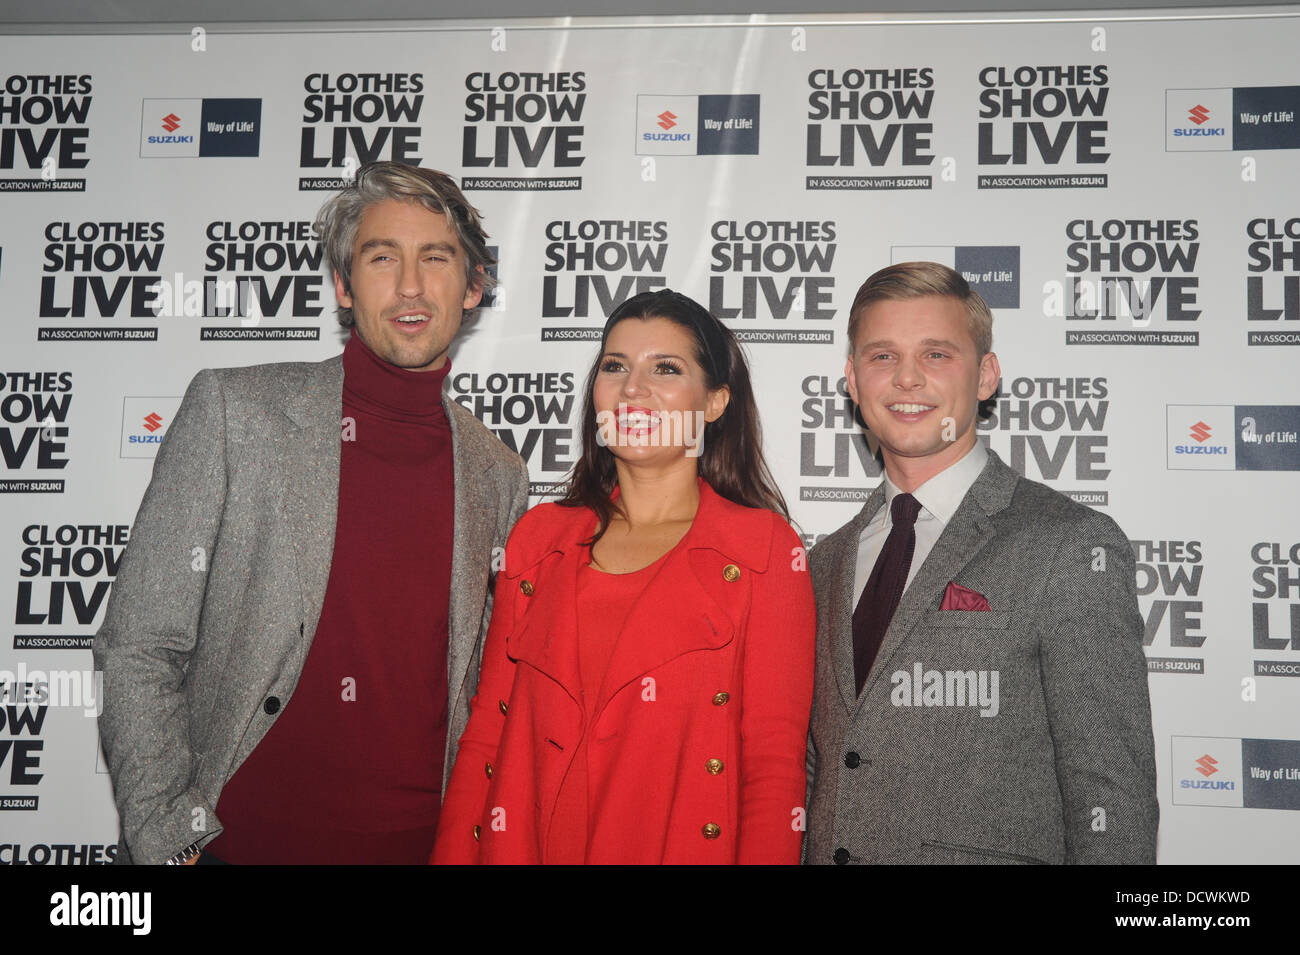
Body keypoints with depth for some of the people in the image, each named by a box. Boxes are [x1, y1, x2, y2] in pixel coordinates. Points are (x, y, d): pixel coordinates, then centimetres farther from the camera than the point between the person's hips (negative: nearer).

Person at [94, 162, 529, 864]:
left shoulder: (500, 477, 4)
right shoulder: (232, 409, -5)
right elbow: (137, 650, -6)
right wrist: (170, 842, -11)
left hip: (420, 844, 3)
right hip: (241, 838, -2)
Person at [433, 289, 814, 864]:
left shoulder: (764, 547, -6)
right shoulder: (538, 536, 5)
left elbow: (775, 766, -9)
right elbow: (487, 732, 4)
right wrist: (454, 855, -5)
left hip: (681, 847, -3)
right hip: (523, 847, 3)